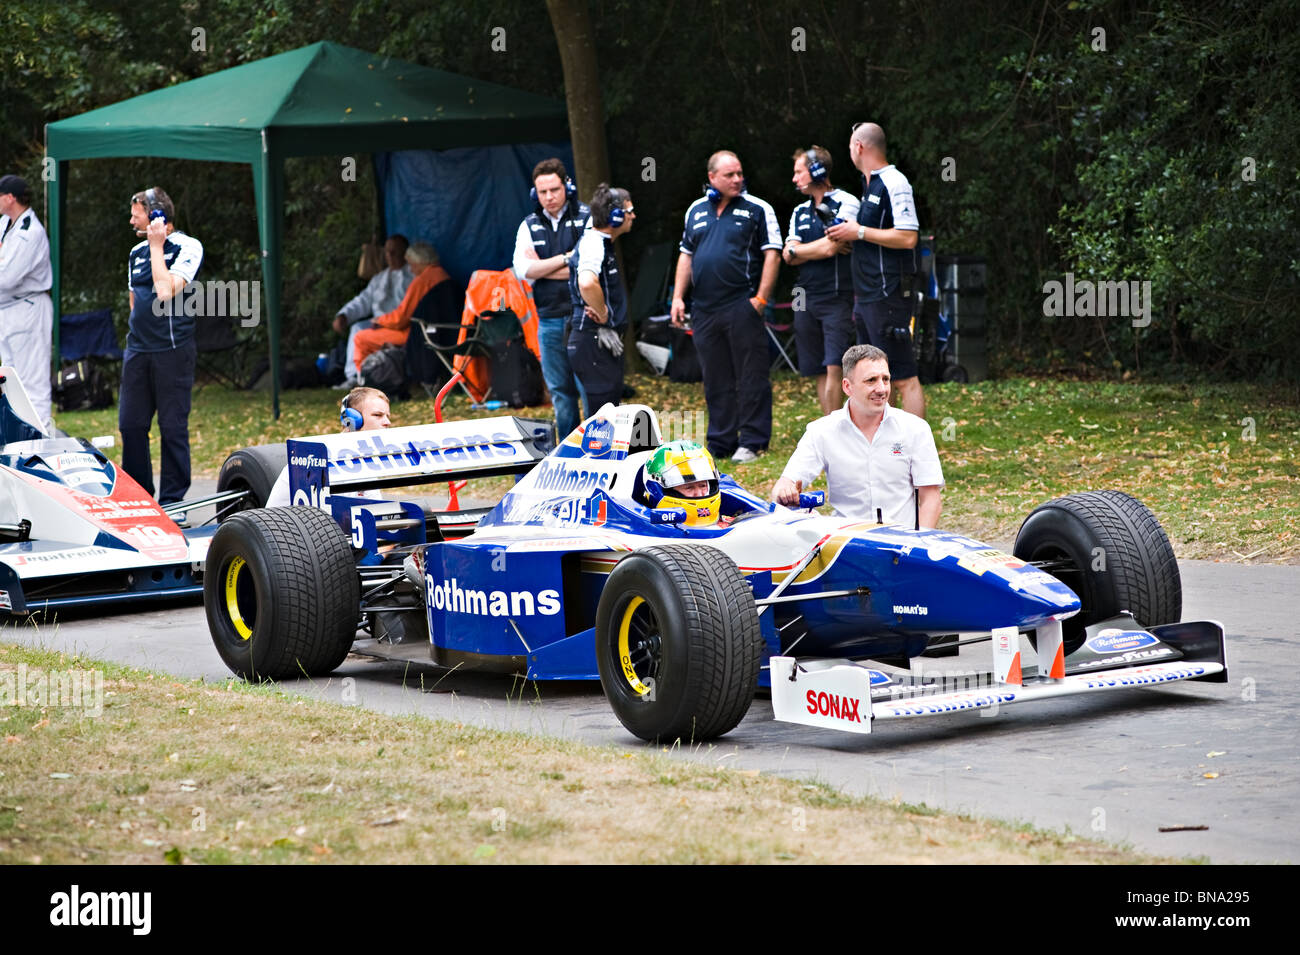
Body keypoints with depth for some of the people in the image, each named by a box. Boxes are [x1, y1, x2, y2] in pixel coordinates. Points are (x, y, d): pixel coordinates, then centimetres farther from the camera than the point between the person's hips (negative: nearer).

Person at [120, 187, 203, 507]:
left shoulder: (187, 247, -4)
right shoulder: (137, 252, 16)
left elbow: (166, 291, -18)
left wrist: (157, 245, -10)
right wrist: (135, 335, 17)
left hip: (172, 349, -6)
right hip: (137, 349, 6)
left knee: (173, 427, -2)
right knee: (130, 425, 5)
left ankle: (172, 500, 4)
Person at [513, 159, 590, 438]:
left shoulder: (587, 218, -1)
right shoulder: (529, 226, 11)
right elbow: (523, 270, -3)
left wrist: (543, 267, -8)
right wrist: (566, 259, -8)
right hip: (549, 320, 4)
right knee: (560, 392, 8)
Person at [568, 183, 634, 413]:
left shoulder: (601, 243, 16)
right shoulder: (593, 244, -17)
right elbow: (587, 283, -37)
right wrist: (603, 313, -21)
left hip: (603, 341, 11)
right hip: (593, 340, -11)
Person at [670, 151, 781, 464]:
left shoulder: (757, 209, 0)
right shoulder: (696, 211, 15)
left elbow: (772, 255, -4)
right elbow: (686, 255, 20)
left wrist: (761, 298, -12)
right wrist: (678, 297, 11)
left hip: (742, 306, -5)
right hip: (704, 309, 5)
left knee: (751, 377, -3)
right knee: (716, 381, 10)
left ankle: (752, 442, 1)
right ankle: (720, 443, 16)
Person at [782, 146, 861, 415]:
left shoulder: (845, 203, -4)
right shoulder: (800, 212, 18)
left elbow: (830, 246, -15)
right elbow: (789, 256, 8)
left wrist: (798, 250, 0)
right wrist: (823, 247, -5)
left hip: (837, 298, -7)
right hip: (806, 301, 7)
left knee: (834, 368, -13)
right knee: (820, 373, 7)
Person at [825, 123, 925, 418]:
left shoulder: (893, 183, -13)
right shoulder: (870, 184, 17)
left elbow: (907, 237, -21)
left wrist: (859, 232, -15)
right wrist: (847, 235, 13)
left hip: (888, 297, -10)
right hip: (866, 298, 10)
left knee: (905, 379, -10)